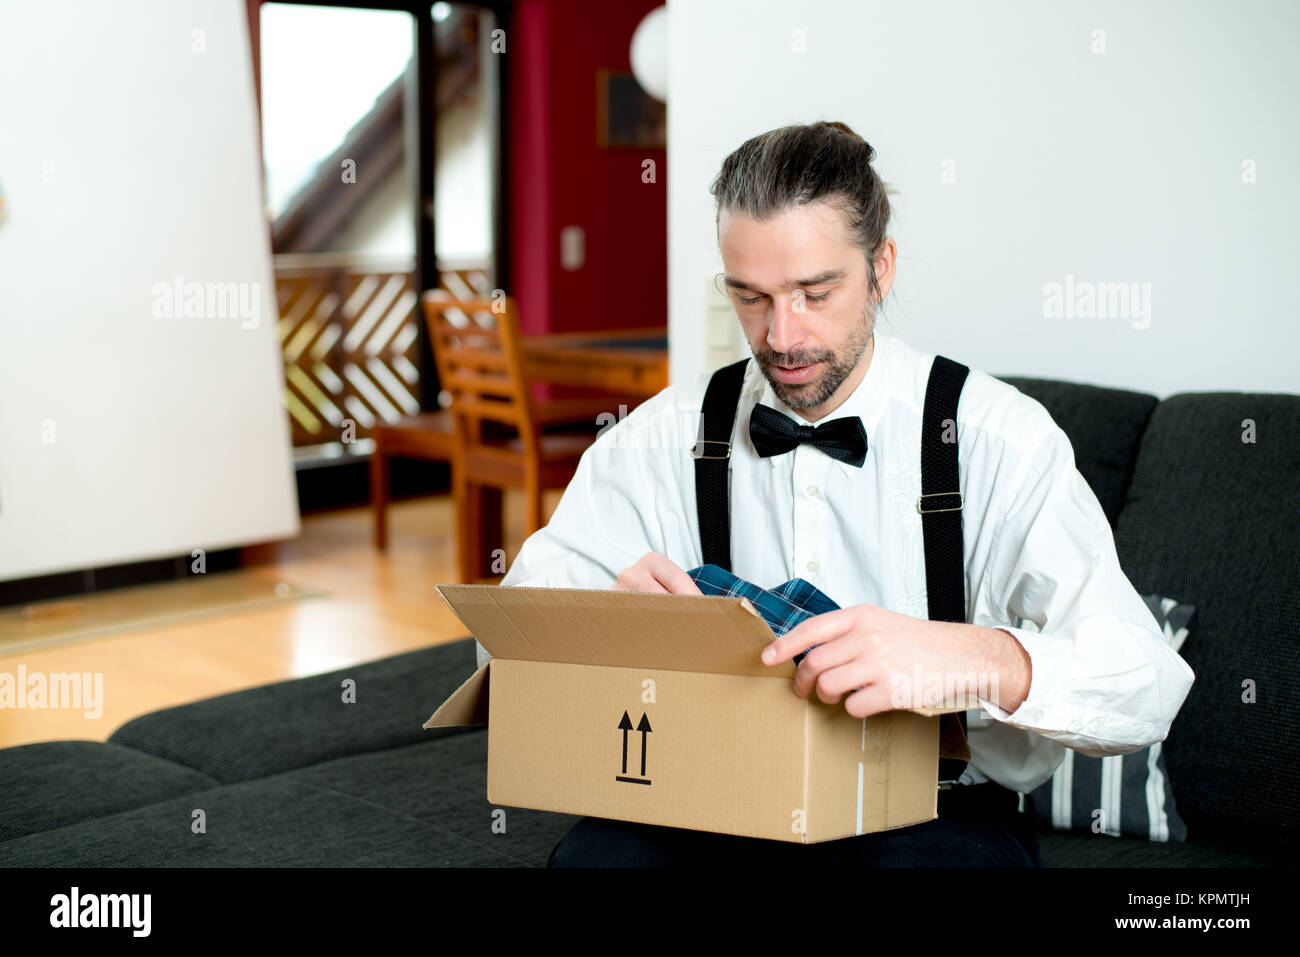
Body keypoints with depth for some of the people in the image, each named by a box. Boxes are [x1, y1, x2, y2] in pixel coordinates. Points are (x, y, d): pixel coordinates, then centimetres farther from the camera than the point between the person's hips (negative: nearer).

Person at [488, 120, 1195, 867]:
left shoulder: (1000, 440, -7)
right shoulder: (663, 439, 4)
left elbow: (1146, 688, -17)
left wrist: (987, 660, -39)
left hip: (941, 812, -1)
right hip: (723, 802, 1)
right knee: (591, 854, -29)